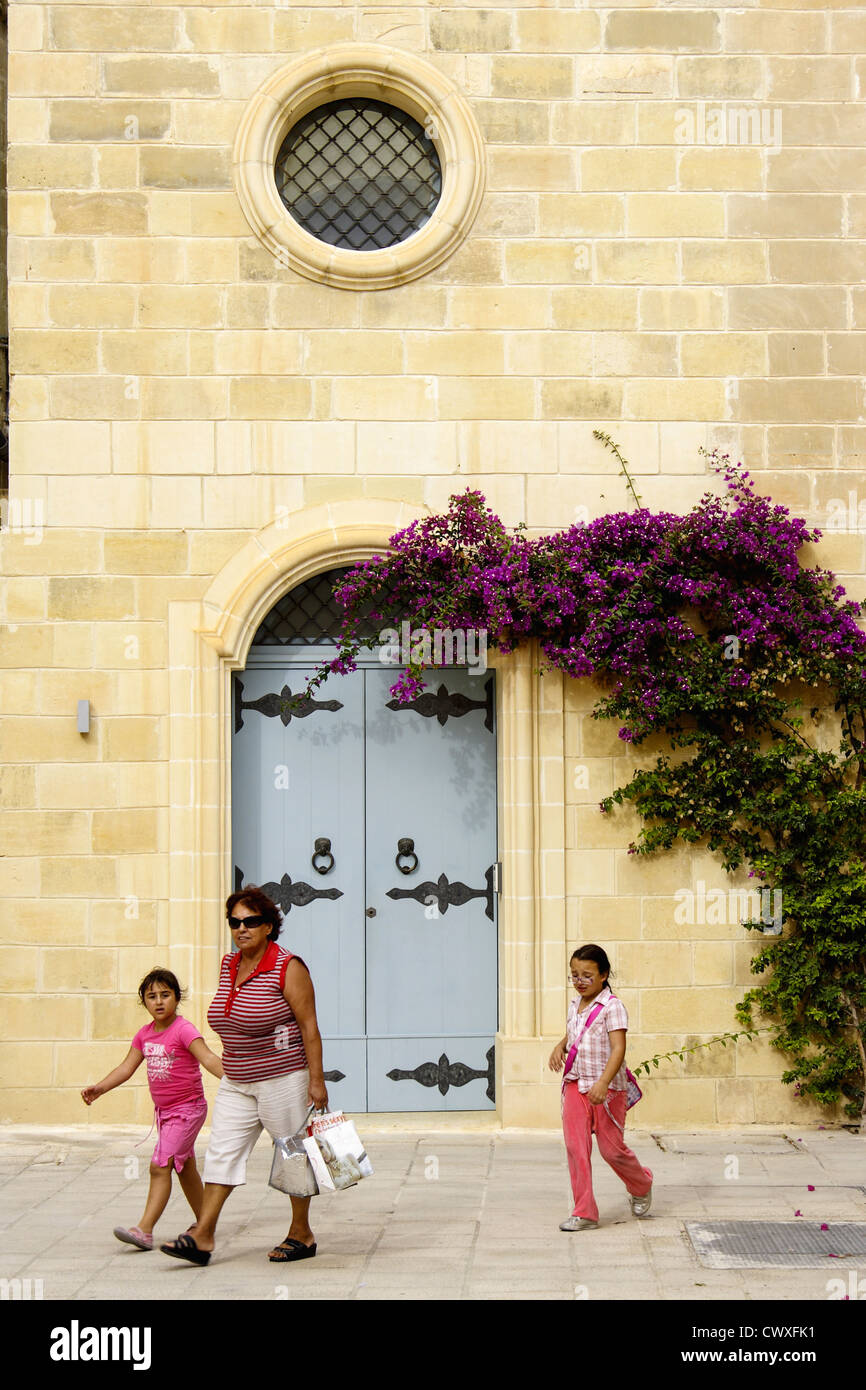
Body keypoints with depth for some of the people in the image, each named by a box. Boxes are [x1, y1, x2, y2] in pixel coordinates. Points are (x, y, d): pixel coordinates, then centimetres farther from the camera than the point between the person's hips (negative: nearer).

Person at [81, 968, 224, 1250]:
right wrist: (99, 1088, 3)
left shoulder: (183, 1030, -16)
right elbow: (127, 1067, 12)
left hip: (188, 1108, -8)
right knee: (184, 1167, 18)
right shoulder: (145, 1034, 5)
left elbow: (207, 1057, -28)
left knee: (160, 1165, -15)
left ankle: (144, 1231, -17)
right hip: (163, 1110, 8)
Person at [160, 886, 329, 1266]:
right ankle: (202, 1235, 1)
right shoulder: (229, 965, 7)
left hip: (283, 1079, -7)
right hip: (236, 1084, 7)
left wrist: (316, 1080, -17)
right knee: (222, 1151, 1)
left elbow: (309, 1026, -14)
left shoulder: (288, 968, -13)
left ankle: (301, 1235, 17)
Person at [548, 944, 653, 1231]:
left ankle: (642, 1186, 34)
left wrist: (603, 1083, -33)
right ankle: (584, 1213, 6)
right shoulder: (575, 1006, 9)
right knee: (575, 1148, 0)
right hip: (575, 1086, 6)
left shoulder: (612, 1007, -13)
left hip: (607, 1089, -6)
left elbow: (618, 1049, -21)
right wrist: (559, 1047, 3)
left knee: (611, 1149, 3)